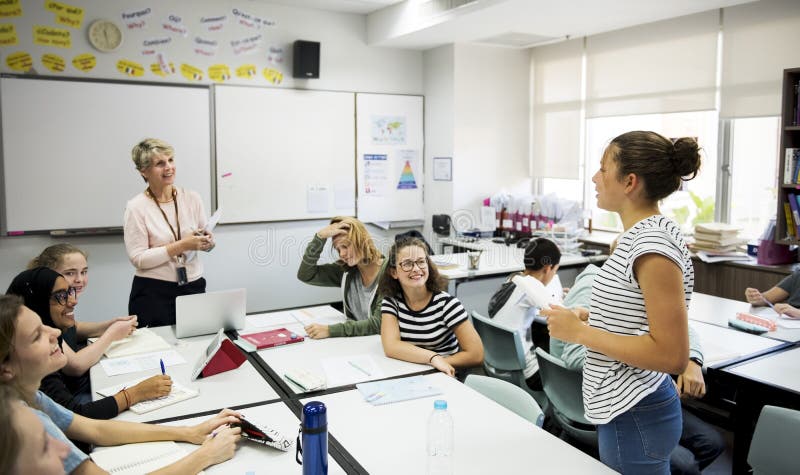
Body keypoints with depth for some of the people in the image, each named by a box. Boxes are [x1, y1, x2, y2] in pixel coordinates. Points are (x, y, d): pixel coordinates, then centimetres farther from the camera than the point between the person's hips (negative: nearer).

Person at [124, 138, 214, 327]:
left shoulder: (192, 198, 3)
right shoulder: (136, 207, -7)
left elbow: (207, 241, 14)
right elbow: (138, 258, -13)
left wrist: (208, 242, -10)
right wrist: (181, 245, -20)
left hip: (194, 286, 3)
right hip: (153, 293, -3)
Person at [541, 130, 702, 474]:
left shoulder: (655, 245, -23)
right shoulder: (641, 234, 6)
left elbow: (672, 355, -24)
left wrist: (580, 332, -22)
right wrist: (583, 318, 5)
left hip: (634, 418, -9)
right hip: (623, 407, 9)